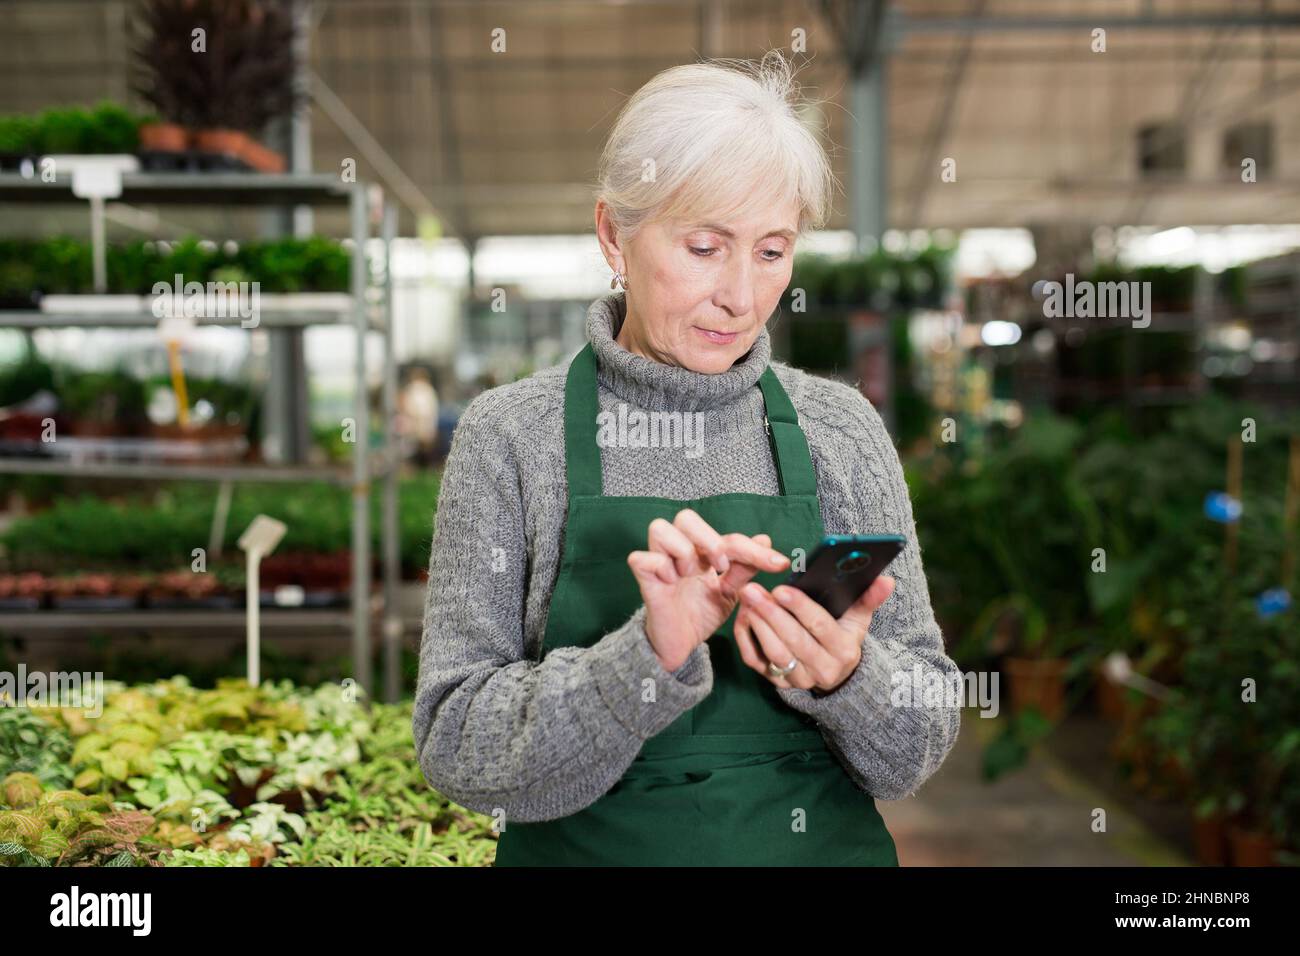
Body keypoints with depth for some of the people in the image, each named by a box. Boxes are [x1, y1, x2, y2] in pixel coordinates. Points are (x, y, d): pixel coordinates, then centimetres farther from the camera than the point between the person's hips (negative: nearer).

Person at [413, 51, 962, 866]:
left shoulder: (842, 428, -5)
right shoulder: (511, 436, -10)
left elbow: (917, 753, -4)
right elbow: (457, 750, -14)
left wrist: (846, 678, -24)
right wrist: (649, 654, -27)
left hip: (825, 845, 2)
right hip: (589, 849, -1)